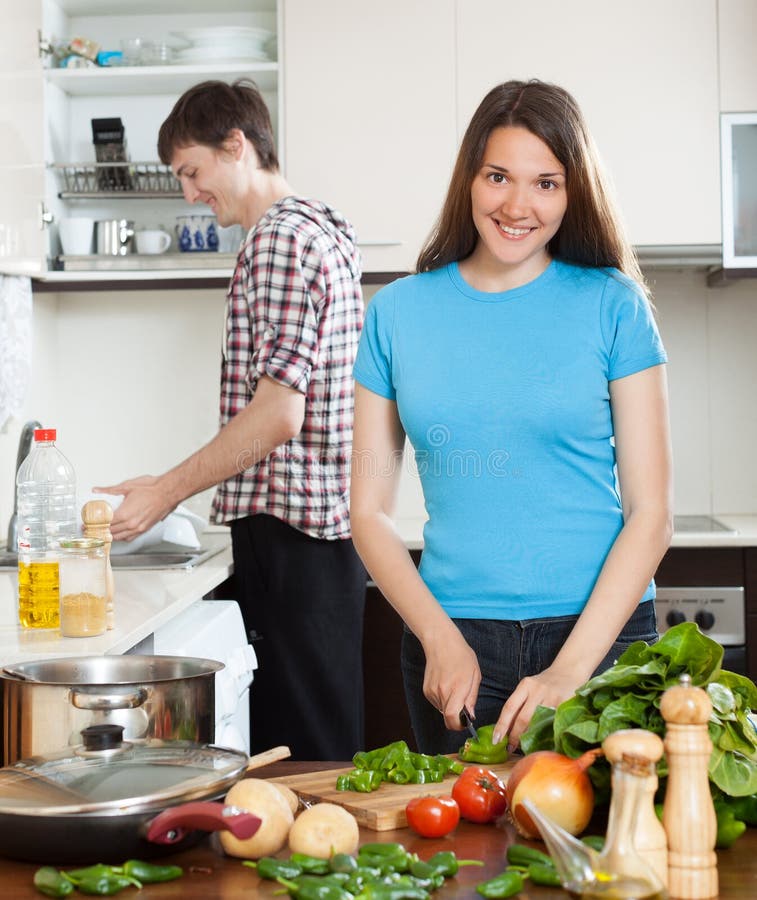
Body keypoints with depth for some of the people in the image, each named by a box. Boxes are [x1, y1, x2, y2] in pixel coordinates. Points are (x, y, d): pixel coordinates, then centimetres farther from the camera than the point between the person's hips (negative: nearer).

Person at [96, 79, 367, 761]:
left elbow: (278, 411, -21)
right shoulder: (326, 231, 18)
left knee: (301, 740, -3)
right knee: (324, 736, 14)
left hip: (289, 525, -10)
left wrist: (169, 490, -14)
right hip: (329, 525, 10)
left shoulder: (279, 238, -13)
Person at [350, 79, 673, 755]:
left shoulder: (612, 305, -1)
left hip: (602, 635, -1)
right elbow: (370, 511, 4)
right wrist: (441, 640, -9)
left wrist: (569, 670, -13)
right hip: (454, 640, 1)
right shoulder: (400, 312, 4)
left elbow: (651, 511, -4)